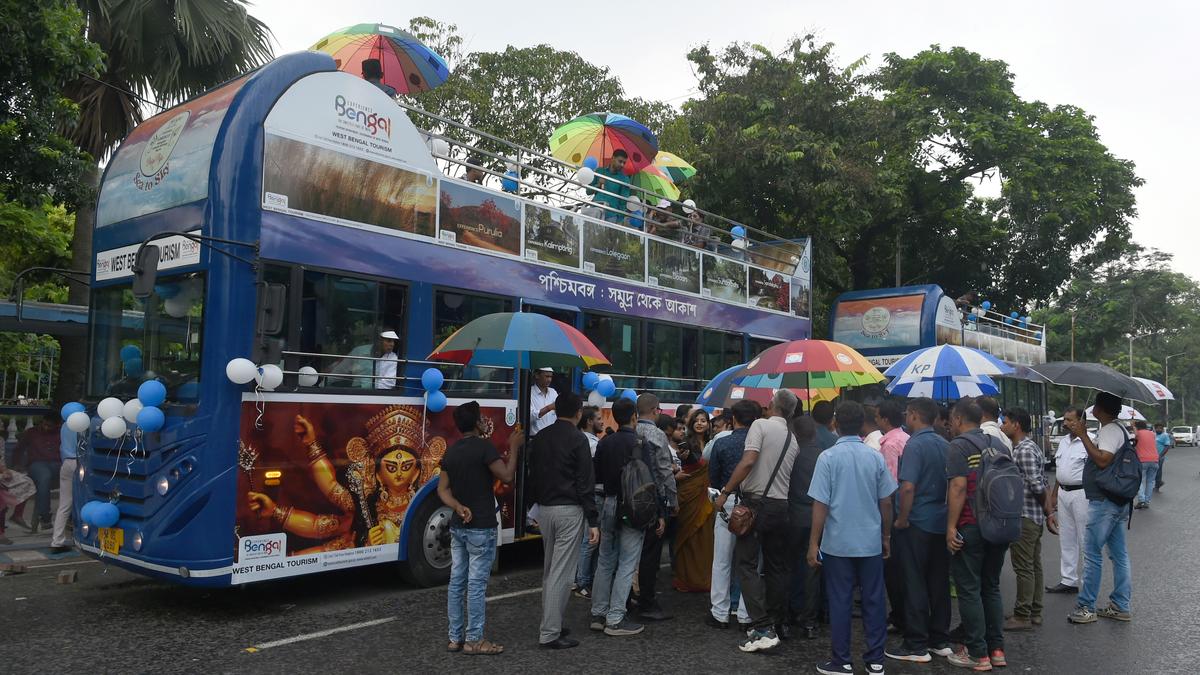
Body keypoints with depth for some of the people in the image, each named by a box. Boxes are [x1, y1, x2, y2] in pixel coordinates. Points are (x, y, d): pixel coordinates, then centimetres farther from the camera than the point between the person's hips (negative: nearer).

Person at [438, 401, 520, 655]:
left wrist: (458, 507, -7)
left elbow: (443, 489, 6)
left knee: (457, 582, 10)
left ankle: (455, 638, 17)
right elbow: (506, 476, -13)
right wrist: (514, 448, -3)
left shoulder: (451, 451, 8)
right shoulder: (484, 447, -15)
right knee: (476, 584, -1)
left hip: (458, 526, 7)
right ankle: (474, 640, 5)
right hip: (481, 527, -7)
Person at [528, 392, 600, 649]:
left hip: (544, 509, 7)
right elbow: (586, 483, -14)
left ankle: (550, 623, 26)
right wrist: (593, 521, -12)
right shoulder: (577, 439, -11)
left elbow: (533, 476, 14)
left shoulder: (540, 437, 9)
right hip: (568, 511, -7)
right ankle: (550, 634, -1)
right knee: (561, 572, -3)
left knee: (549, 569, 18)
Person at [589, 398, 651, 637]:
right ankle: (615, 620, 2)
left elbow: (597, 476, 10)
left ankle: (598, 614, 20)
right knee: (627, 565, 0)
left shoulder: (604, 442, 5)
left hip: (609, 504, 6)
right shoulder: (638, 443, -13)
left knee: (605, 562, 15)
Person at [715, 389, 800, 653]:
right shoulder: (793, 438, 11)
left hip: (757, 502, -7)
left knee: (746, 562, -4)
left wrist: (725, 492, -15)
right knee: (777, 565, 16)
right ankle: (779, 623, 23)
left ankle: (763, 629, -11)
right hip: (782, 505, 7)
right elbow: (791, 475, 11)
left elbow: (748, 461, -20)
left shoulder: (761, 425, -8)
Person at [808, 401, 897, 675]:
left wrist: (813, 543, -4)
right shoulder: (875, 457, -1)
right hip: (871, 542, 3)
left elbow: (820, 505, -11)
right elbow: (886, 502, 5)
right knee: (874, 600, 11)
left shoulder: (828, 457, -10)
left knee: (840, 602, 6)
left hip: (838, 543, -3)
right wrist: (886, 537, 17)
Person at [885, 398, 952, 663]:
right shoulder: (945, 445, 7)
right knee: (939, 583, 13)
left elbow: (908, 487, -24)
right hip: (942, 523, 7)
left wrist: (902, 520, -14)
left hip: (917, 524, -7)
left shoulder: (915, 445, -16)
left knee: (915, 585, 0)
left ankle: (917, 646, 6)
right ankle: (940, 640, 22)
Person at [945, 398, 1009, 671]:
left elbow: (958, 487, -19)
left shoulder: (959, 446, -11)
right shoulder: (998, 444, 10)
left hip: (969, 527, -7)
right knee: (991, 587, 16)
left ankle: (977, 654, 5)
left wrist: (951, 526, -17)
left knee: (969, 590, 1)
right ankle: (997, 649, 18)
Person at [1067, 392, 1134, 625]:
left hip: (1103, 502, -10)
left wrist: (1083, 435, -24)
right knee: (1119, 554, 12)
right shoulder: (1118, 430, 16)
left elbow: (1103, 460, -28)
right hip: (1116, 501, 10)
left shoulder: (1110, 431, -16)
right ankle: (1120, 606, 18)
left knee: (1092, 553, -4)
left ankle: (1086, 607, 2)